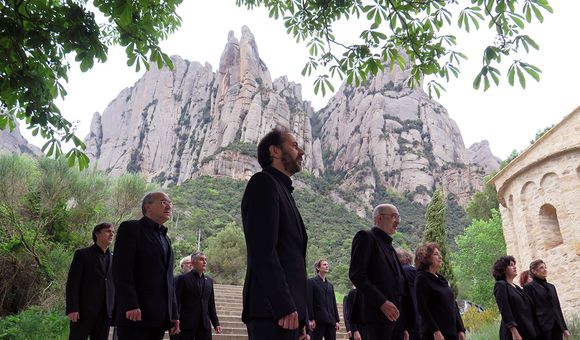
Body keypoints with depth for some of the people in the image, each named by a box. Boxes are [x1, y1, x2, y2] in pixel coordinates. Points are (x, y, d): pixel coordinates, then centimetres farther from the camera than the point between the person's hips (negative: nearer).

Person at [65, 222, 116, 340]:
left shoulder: (113, 258, 14)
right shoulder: (82, 254, 1)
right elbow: (72, 283, -5)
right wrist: (72, 308, -14)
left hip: (106, 312, 4)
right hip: (84, 310, -4)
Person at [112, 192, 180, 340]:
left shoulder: (166, 239, 23)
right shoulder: (131, 228, 0)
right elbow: (121, 270, -11)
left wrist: (174, 313, 13)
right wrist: (130, 305, -21)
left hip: (160, 317, 7)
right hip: (135, 313, -6)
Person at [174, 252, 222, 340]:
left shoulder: (209, 281, 14)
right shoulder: (183, 278, -1)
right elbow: (176, 301, -5)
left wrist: (216, 323, 11)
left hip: (205, 325, 5)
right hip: (186, 324, -4)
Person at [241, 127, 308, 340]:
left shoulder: (283, 191, 22)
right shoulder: (263, 183, -4)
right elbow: (263, 251, -16)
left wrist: (301, 318, 17)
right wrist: (284, 306, -21)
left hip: (288, 310, 9)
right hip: (271, 312, -9)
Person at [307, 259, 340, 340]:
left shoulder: (330, 285, 21)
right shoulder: (311, 282, 1)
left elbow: (334, 303, 18)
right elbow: (309, 302, -6)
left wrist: (337, 320, 10)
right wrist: (311, 319, -14)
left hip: (331, 321, 6)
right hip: (318, 320, -6)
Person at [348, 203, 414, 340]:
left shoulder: (389, 247, 26)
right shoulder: (366, 237, 1)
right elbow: (356, 274, -12)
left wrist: (404, 325, 16)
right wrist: (382, 302, -19)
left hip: (396, 317, 8)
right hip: (375, 317, -8)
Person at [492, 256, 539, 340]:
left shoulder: (516, 287, 17)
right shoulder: (501, 285, -7)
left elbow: (526, 308, 18)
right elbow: (505, 311, -16)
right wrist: (514, 332, -23)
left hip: (527, 332, 8)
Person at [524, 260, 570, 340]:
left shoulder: (551, 286, 17)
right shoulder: (529, 287, -4)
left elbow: (557, 308, 17)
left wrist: (564, 328, 13)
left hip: (556, 326, 6)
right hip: (542, 327, -6)